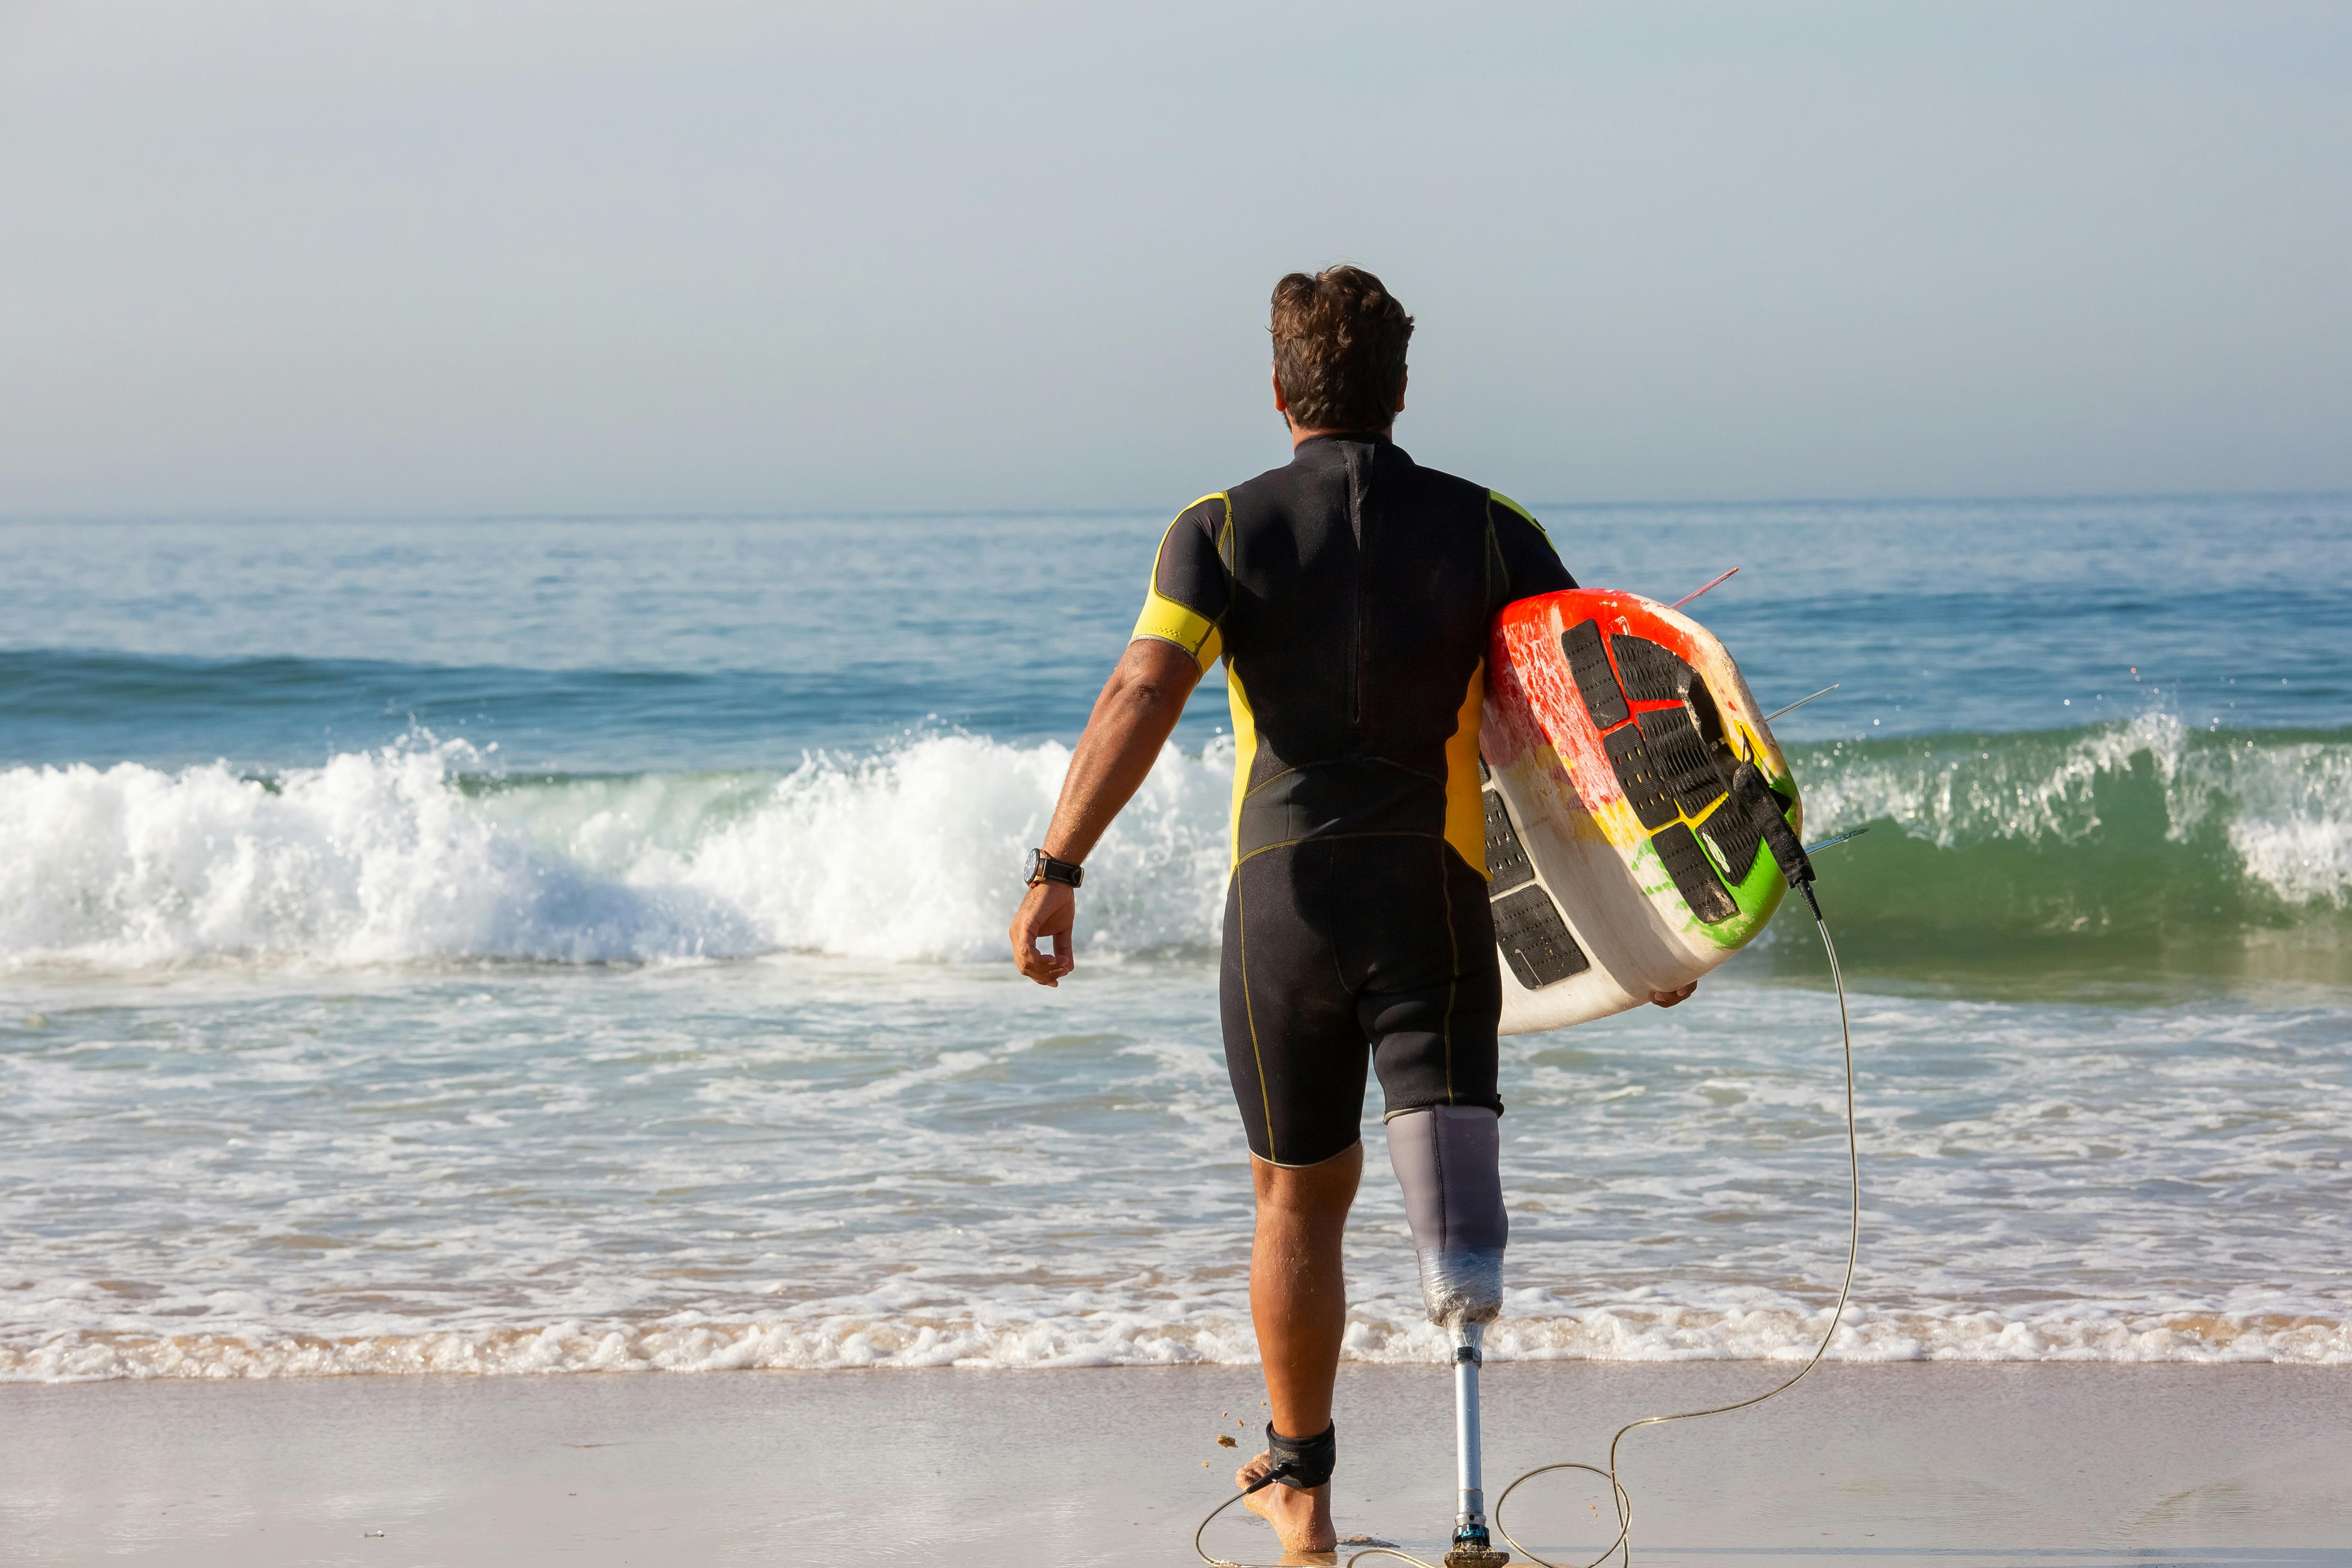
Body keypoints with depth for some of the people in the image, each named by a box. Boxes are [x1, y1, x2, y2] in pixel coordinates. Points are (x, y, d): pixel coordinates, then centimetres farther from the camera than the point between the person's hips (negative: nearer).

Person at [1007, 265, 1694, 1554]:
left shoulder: (1223, 530, 2)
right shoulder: (1487, 528, 5)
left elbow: (1142, 696, -13)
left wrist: (1056, 870, -16)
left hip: (1282, 892, 1)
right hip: (1435, 889, -1)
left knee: (1299, 1195, 15)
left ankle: (1299, 1483, 26)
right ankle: (1462, 1234, -44)